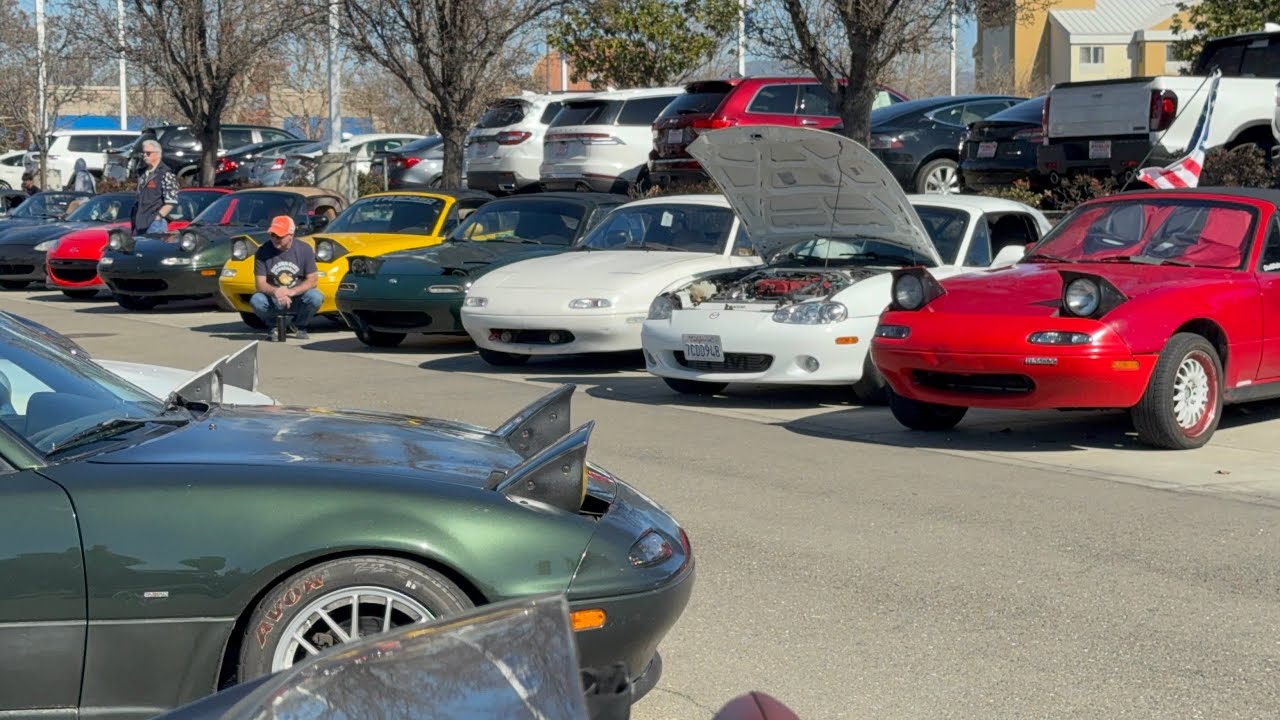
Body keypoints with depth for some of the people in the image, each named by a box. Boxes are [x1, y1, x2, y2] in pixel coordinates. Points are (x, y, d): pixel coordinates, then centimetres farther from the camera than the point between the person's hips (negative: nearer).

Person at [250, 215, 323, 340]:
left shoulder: (304, 249, -7)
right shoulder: (263, 252, -7)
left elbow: (313, 280, -9)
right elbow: (259, 284, -10)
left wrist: (292, 291, -26)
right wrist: (275, 292, -32)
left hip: (298, 298, 0)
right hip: (273, 300, 0)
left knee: (315, 297, -32)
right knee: (256, 300, -32)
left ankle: (299, 326, 2)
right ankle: (273, 326, 2)